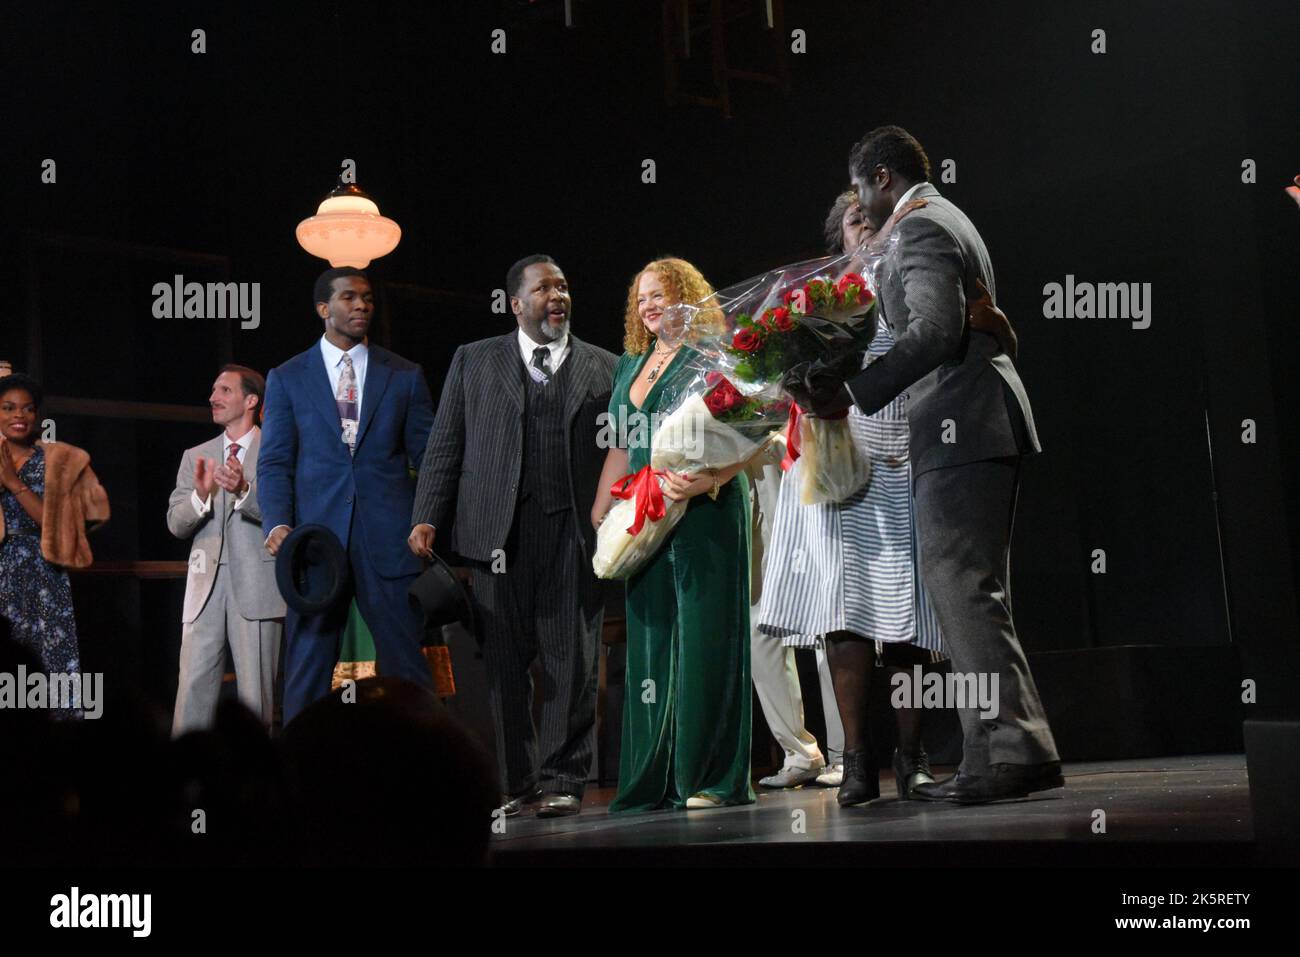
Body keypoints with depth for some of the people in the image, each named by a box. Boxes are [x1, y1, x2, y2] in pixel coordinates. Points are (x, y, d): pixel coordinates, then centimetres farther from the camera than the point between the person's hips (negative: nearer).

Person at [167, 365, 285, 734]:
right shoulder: (195, 456, 17)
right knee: (193, 686, -3)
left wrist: (244, 490, -24)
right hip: (206, 582, 3)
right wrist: (200, 495, -13)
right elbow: (176, 524, 9)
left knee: (256, 692, -1)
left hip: (257, 584, -3)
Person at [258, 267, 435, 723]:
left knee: (407, 667, 1)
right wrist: (277, 523, -12)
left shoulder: (405, 375, 11)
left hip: (389, 540, 0)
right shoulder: (287, 378, 10)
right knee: (306, 672, 4)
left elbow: (429, 458, 10)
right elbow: (275, 461, 5)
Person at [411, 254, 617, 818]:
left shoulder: (605, 369, 13)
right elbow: (444, 447, 9)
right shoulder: (474, 362, 13)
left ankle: (562, 781, 8)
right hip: (497, 533, 0)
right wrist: (427, 518, -2)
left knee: (572, 661, -1)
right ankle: (511, 782, 10)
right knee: (502, 661, 1)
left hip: (574, 533, 0)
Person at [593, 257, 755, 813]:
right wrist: (597, 516, 16)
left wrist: (706, 480, -27)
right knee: (649, 645, 6)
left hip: (705, 513, -7)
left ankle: (713, 777, -1)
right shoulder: (629, 367, 20)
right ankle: (653, 781, 10)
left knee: (703, 639, -6)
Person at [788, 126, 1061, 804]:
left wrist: (852, 393, -26)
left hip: (960, 430, -11)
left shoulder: (921, 228, -8)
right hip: (979, 429, 11)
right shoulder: (948, 221, 25)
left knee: (963, 591, -12)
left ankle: (1016, 752, -13)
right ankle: (996, 757, 12)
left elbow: (935, 331, -22)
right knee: (971, 594, 10)